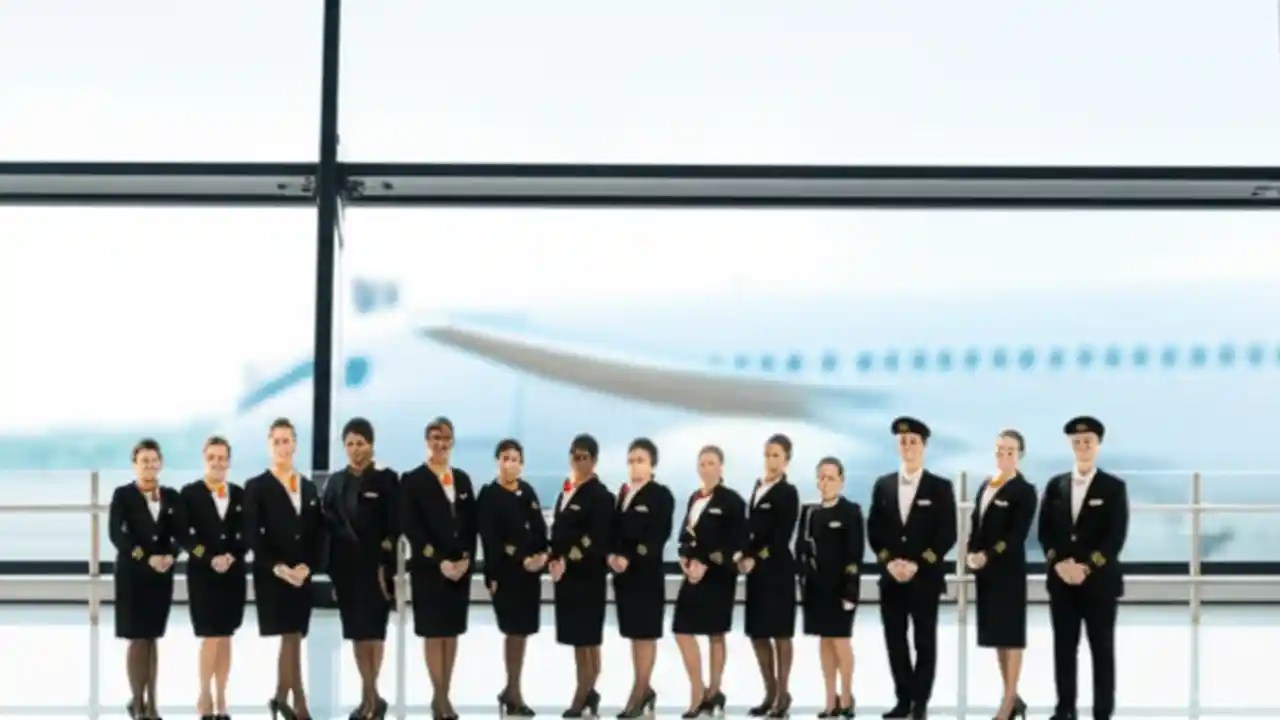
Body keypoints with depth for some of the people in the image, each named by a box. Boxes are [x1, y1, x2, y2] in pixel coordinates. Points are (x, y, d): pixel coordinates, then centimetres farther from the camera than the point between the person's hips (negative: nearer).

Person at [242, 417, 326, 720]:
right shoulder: (257, 487, 0)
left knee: (291, 637, 7)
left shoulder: (309, 488, 14)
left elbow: (319, 533, 9)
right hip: (271, 575, -4)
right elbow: (252, 534, -7)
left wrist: (307, 567, -7)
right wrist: (277, 567, -16)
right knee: (292, 637, -11)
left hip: (303, 575, 4)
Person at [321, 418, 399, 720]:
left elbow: (394, 527, -7)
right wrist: (332, 571, 2)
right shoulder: (335, 481, 10)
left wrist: (386, 567, -14)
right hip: (346, 568, 4)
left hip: (375, 566, -4)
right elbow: (327, 526, 8)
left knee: (372, 631, -5)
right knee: (356, 632, 6)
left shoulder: (385, 479, -2)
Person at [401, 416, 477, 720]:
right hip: (429, 568, -5)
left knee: (452, 633, 7)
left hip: (460, 567, 5)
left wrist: (466, 559, -5)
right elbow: (411, 528, -10)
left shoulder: (462, 479, 12)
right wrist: (439, 561, -15)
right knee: (433, 633, -2)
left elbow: (471, 525, 10)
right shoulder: (413, 480, -3)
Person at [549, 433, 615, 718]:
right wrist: (554, 560, 1)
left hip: (588, 574, -7)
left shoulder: (600, 495, -9)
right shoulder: (566, 492, 15)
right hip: (565, 574, 7)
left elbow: (596, 538, -16)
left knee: (587, 637, -4)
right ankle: (587, 692, 18)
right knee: (576, 636, 10)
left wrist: (567, 561, -19)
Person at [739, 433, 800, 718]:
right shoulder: (758, 487, 14)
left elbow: (782, 537, -13)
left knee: (780, 633, 0)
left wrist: (756, 559, -15)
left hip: (777, 570, -7)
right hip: (756, 571, 7)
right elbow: (753, 528, 14)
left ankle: (783, 694, 7)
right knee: (757, 633, 9)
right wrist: (744, 555, 0)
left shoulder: (788, 493, -8)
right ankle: (770, 692, 19)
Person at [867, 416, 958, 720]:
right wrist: (889, 561, -8)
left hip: (925, 577, -3)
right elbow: (873, 530, 8)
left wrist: (918, 564, -14)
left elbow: (947, 534, -5)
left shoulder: (940, 487, 0)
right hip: (891, 576, 3)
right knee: (895, 641, 4)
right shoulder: (883, 485, 10)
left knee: (925, 641, 1)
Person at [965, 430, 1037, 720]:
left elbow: (1017, 534, -15)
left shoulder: (1024, 490, -7)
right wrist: (971, 554, -1)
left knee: (1010, 633, -3)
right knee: (996, 633, 10)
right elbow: (976, 523, 15)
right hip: (985, 570, 7)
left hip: (1009, 569, -7)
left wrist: (988, 556, -23)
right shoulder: (986, 485, 14)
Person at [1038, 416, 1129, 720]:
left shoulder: (1114, 487, 0)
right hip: (1062, 580, 3)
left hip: (1100, 580, -3)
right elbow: (1045, 531, 7)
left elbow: (1116, 537, -7)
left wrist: (1086, 567, -15)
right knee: (1064, 647, 5)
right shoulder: (1055, 485, 10)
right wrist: (1059, 563, -10)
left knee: (1102, 648, 0)